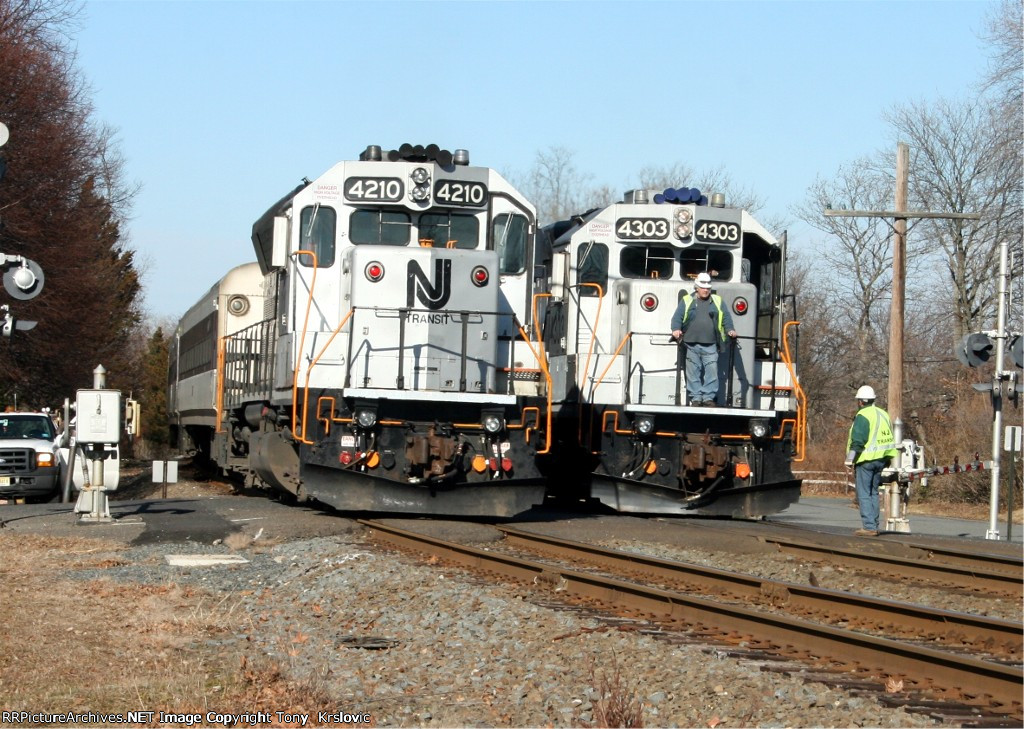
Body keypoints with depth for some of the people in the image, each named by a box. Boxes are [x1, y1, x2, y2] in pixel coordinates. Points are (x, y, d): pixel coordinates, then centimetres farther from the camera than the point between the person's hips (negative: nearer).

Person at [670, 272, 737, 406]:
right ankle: (696, 398, 7)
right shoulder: (687, 301, 11)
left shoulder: (717, 301, 14)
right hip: (692, 344, 0)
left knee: (711, 371, -5)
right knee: (693, 372, 1)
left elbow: (726, 317, 9)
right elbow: (677, 317, 5)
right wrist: (676, 329, -13)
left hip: (710, 346, 0)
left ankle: (709, 398, 1)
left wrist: (729, 330, -8)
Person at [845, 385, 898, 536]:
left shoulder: (862, 416, -11)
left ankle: (868, 526, -10)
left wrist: (850, 460, -14)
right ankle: (874, 525, 16)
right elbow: (890, 438, 19)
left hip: (866, 460, -8)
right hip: (882, 459, 8)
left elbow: (857, 440, -17)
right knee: (874, 492, 16)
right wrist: (888, 460, 24)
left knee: (864, 494, -4)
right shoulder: (883, 414, 15)